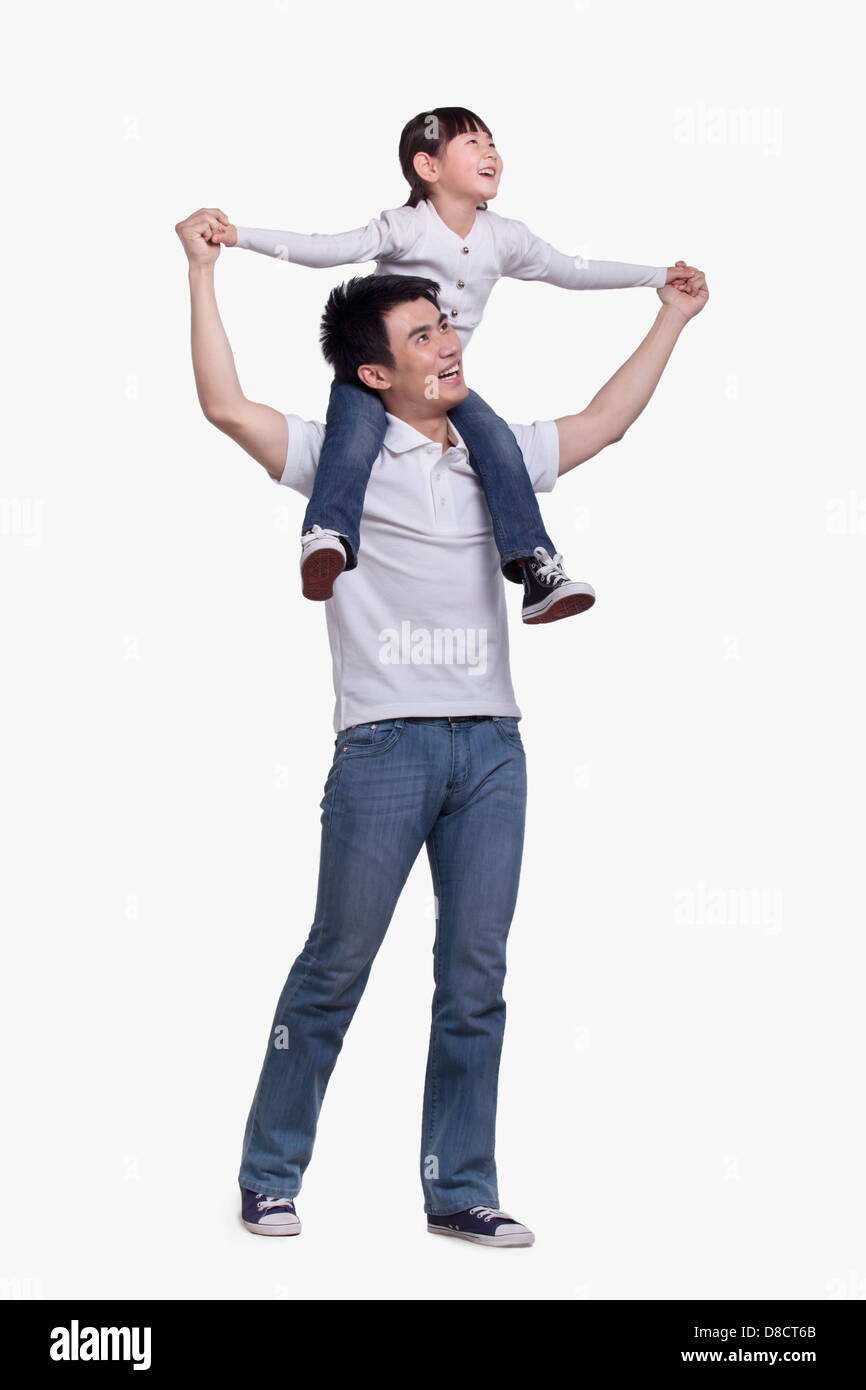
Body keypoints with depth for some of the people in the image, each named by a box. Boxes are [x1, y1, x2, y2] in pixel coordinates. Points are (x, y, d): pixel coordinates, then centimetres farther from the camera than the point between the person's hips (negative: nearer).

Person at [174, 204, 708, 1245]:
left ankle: (459, 1189, 14)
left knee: (475, 980, 5)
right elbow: (224, 405, -8)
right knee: (334, 970, 0)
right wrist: (202, 272, -8)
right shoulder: (343, 457, 3)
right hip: (385, 741, -5)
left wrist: (671, 319, 33)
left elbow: (605, 422, 29)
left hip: (491, 747, 5)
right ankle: (269, 1177, 13)